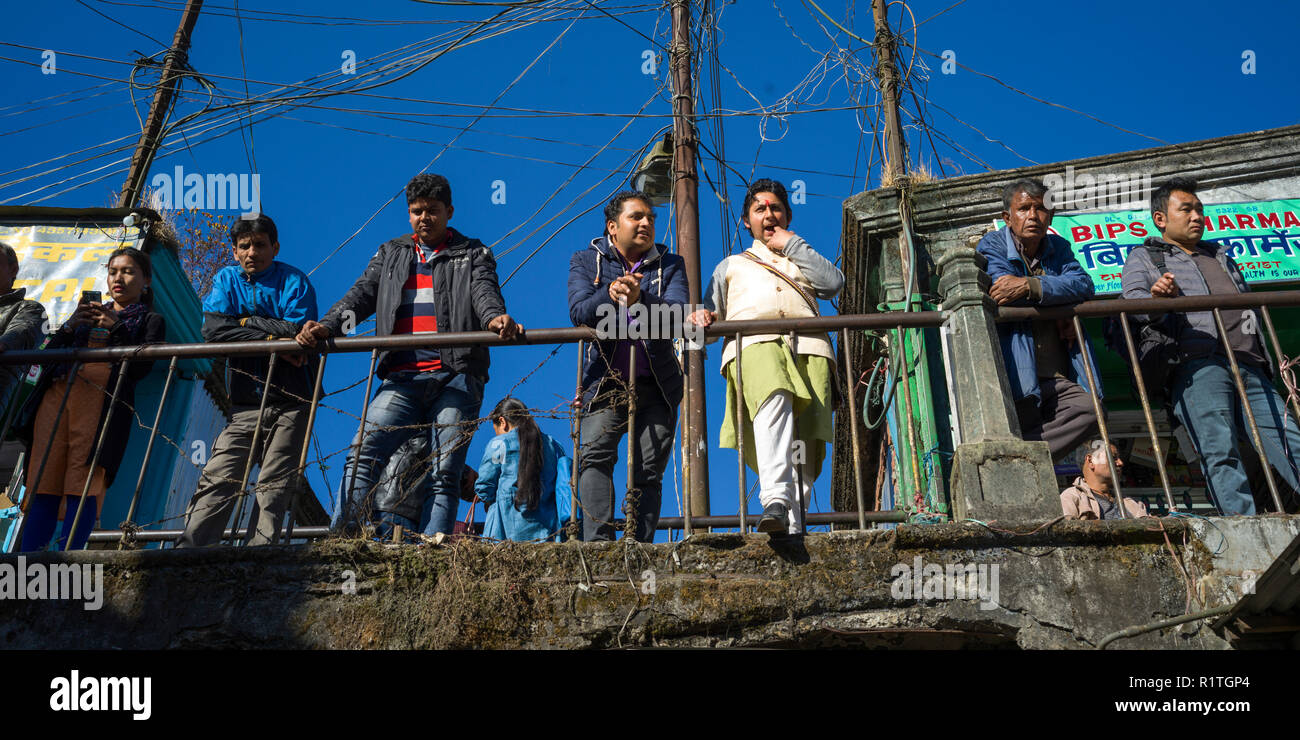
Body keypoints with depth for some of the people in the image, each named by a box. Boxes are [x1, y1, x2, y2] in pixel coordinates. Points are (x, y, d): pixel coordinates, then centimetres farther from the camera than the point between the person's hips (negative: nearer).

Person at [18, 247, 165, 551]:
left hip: (102, 399, -4)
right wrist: (70, 327, 2)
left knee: (82, 485, -14)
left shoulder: (150, 320, 18)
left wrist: (116, 328, -8)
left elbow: (141, 367, 1)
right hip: (57, 394, 4)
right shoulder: (89, 313, 31)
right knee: (43, 483, -6)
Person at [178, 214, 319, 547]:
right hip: (246, 402, 3)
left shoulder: (294, 280, 1)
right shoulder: (226, 280, 11)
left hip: (291, 400, -3)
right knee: (216, 480, -5)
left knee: (275, 487, -2)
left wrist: (244, 321, -9)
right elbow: (214, 328, -7)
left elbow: (297, 332, -15)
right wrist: (271, 339, -13)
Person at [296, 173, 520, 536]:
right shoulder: (391, 254, 23)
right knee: (363, 454, -15)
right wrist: (327, 325, -7)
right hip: (402, 377, 2)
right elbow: (362, 295, 13)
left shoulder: (472, 253, 14)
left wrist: (495, 317, -28)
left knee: (444, 475, -6)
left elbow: (484, 291, -3)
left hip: (456, 377, -2)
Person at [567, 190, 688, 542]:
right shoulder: (586, 261, 8)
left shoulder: (670, 265, 9)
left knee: (648, 470, -2)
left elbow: (677, 318, -9)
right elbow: (579, 312, -9)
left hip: (656, 383, 1)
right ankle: (597, 541, -22)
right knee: (595, 452, -20)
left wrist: (639, 299, -28)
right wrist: (610, 294, -29)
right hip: (605, 378, -1)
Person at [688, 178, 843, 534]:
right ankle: (775, 500, -52)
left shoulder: (804, 261, 38)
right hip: (755, 342, -2)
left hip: (807, 345, 3)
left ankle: (793, 524, -23)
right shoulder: (731, 265, 38)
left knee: (806, 434, -18)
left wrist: (793, 245, 18)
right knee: (774, 399, -36)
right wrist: (703, 315, 2)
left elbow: (834, 283, 16)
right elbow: (713, 311, 26)